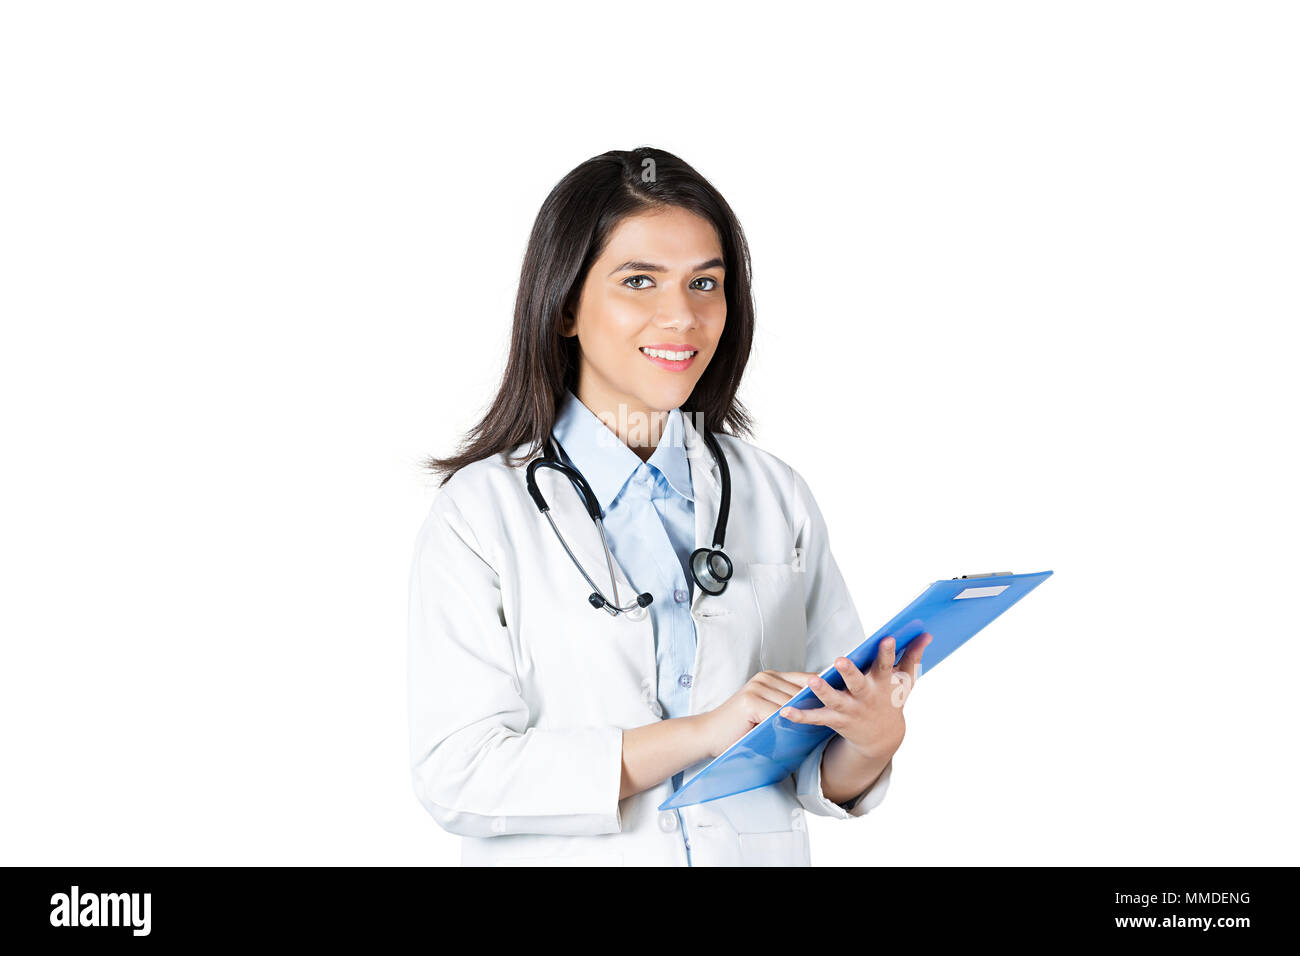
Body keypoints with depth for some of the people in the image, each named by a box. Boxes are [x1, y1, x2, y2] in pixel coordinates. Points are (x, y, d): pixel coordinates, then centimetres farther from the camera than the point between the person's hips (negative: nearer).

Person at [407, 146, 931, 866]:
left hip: (758, 853, 2)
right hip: (567, 858, -2)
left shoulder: (777, 498, 7)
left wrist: (872, 740, -13)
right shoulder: (480, 512, -3)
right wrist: (701, 733, -16)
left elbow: (824, 782, 8)